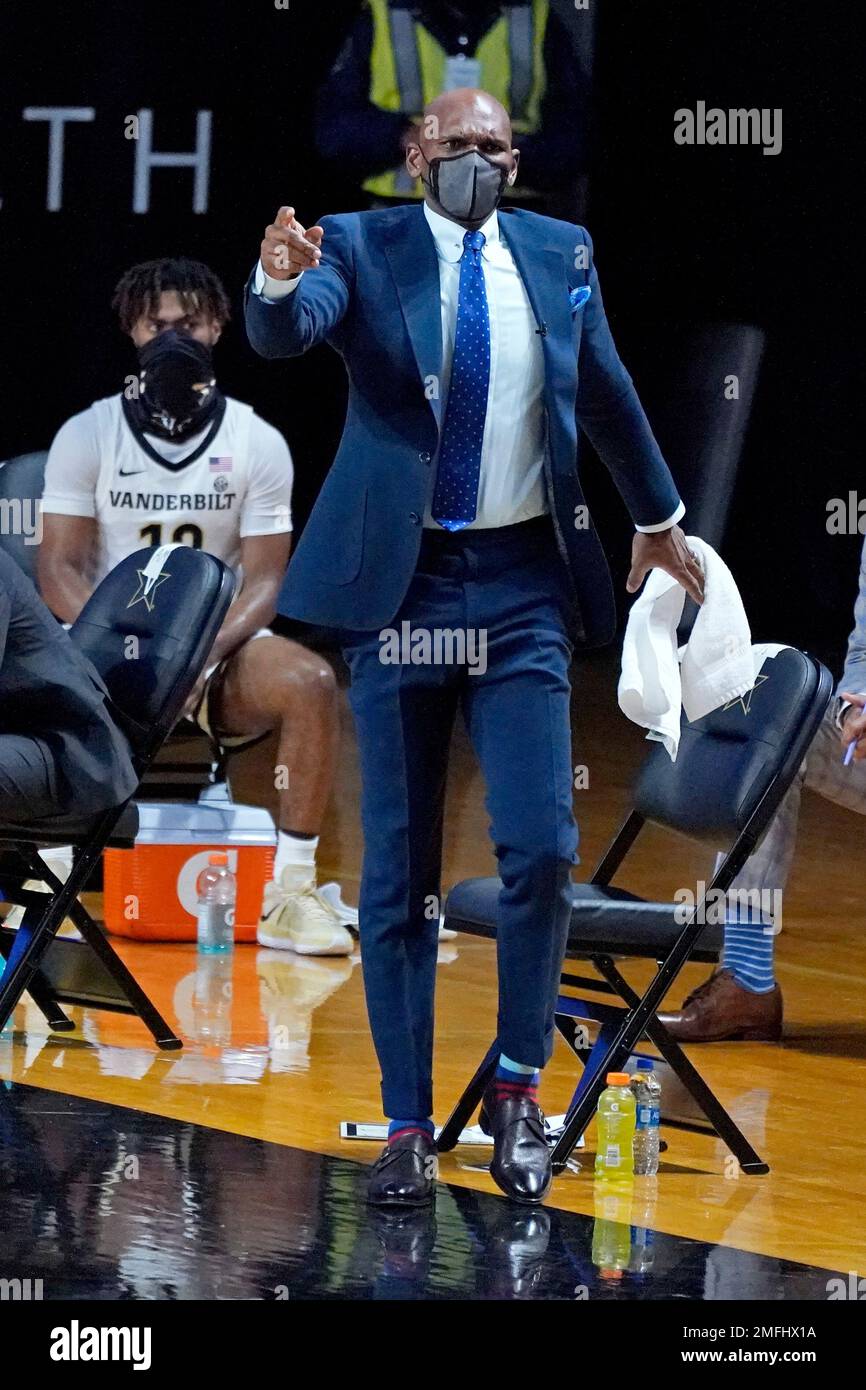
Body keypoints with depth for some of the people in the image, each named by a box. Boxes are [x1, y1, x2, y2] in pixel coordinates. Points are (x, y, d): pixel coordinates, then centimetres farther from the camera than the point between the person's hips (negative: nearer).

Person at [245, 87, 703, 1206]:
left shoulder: (559, 254, 5)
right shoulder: (359, 249, -3)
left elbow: (606, 390, 19)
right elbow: (285, 333, -23)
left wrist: (657, 515, 31)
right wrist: (280, 284, -46)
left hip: (521, 581, 1)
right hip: (400, 580, -1)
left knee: (540, 848, -10)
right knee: (398, 870, 3)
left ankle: (518, 1088, 9)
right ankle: (406, 1123, 9)